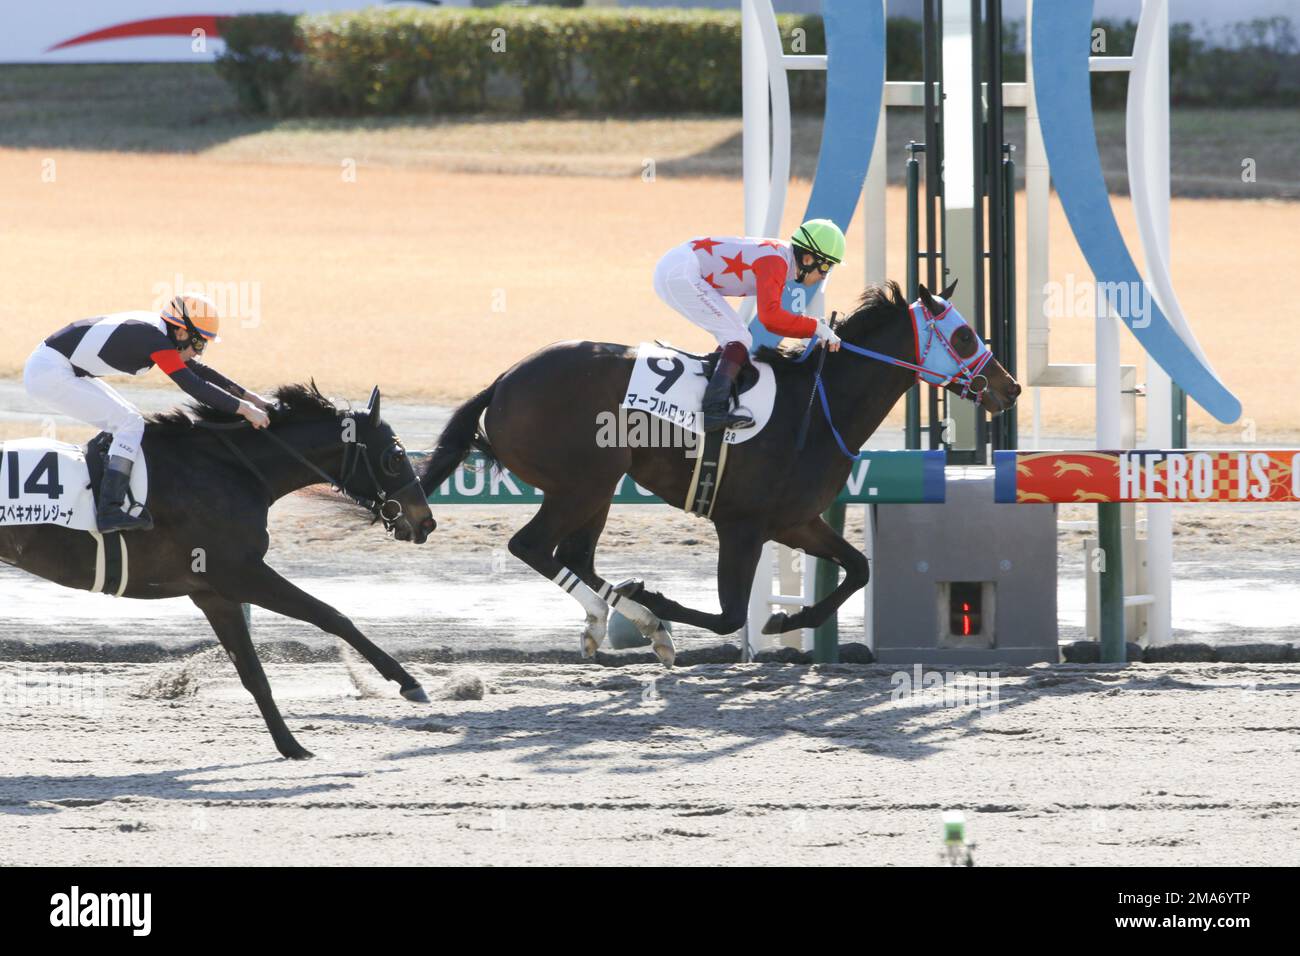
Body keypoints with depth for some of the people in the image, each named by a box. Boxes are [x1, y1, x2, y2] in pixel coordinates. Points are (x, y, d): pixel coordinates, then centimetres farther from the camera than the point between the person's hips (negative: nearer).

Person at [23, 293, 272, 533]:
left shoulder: (155, 331, 10)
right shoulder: (156, 341, -19)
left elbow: (197, 371, 20)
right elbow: (194, 386, -21)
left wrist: (246, 395, 20)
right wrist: (244, 408, -15)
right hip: (50, 374, -10)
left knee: (128, 419, 14)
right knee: (129, 423, -12)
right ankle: (109, 511, -19)